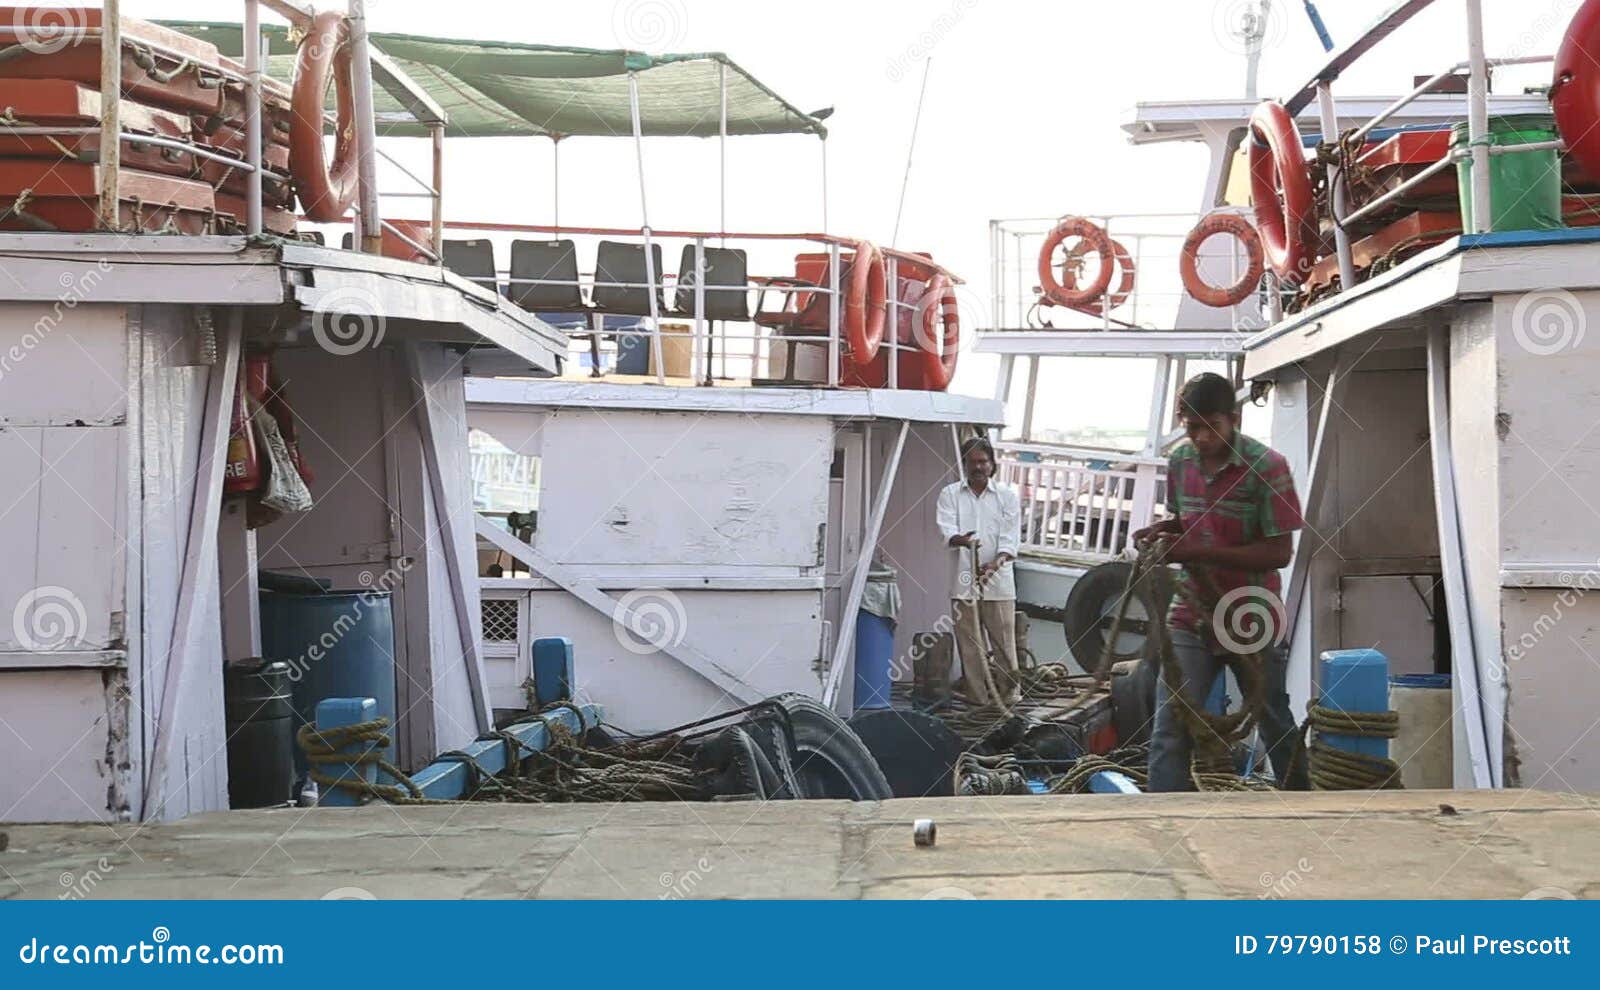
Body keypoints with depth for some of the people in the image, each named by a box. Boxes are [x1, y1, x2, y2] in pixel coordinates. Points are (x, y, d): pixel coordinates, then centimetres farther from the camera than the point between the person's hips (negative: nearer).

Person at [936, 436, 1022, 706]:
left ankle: (1010, 693, 15)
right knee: (970, 645, 2)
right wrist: (961, 540, -30)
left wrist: (996, 562, -20)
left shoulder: (1007, 496, 8)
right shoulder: (950, 494, 8)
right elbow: (946, 531, -6)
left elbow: (1010, 537, -1)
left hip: (998, 581, 0)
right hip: (963, 580, 0)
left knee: (1004, 641, -1)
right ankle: (981, 701, 9)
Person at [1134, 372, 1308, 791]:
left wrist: (1199, 551, -23)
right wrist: (1163, 532, -5)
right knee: (1170, 730, -9)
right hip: (1191, 616, 3)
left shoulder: (1267, 467, -14)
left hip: (1252, 619, -3)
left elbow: (1279, 552, -16)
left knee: (1275, 724, 14)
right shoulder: (1180, 462, 2)